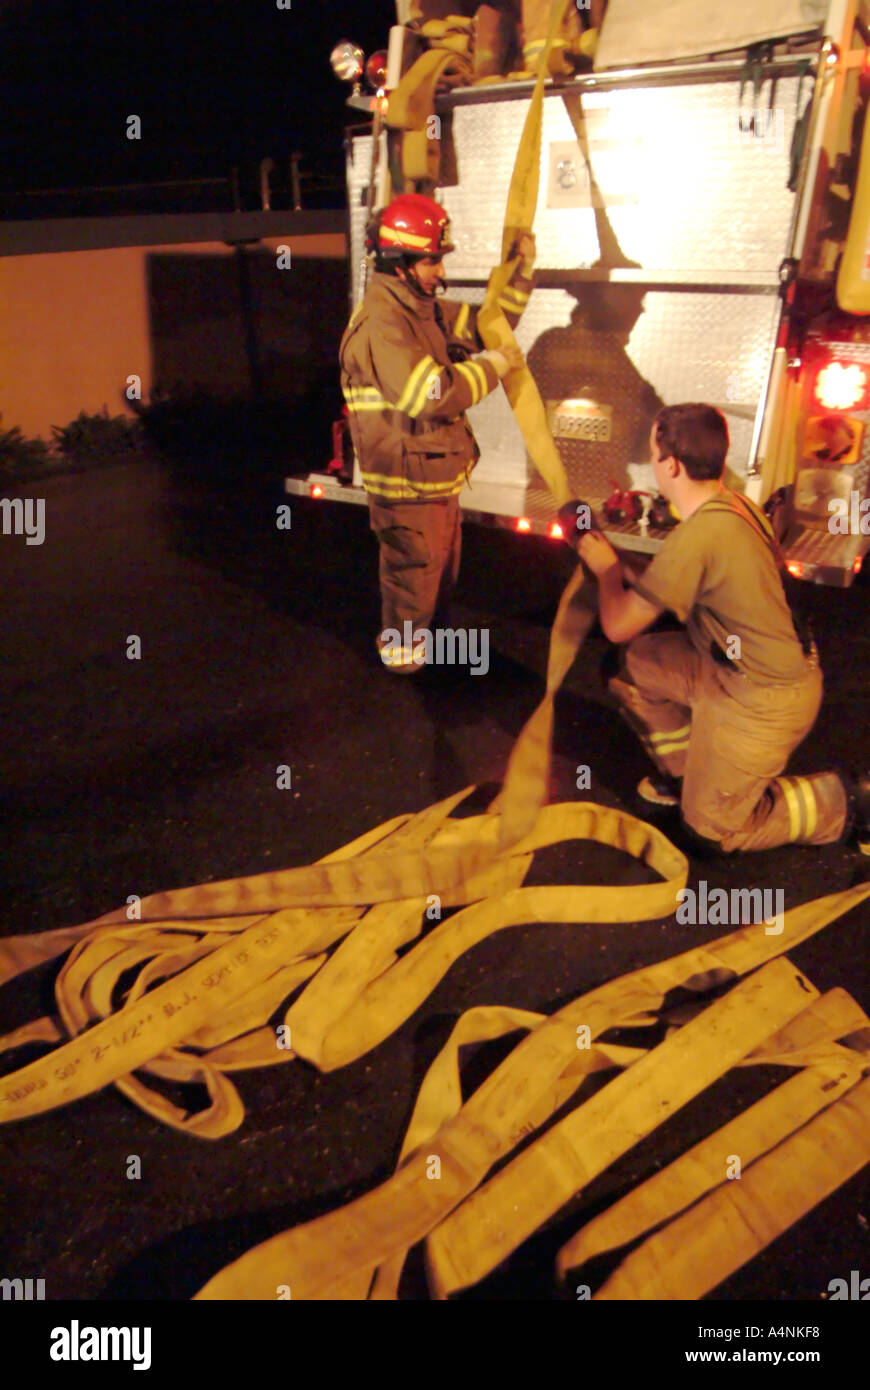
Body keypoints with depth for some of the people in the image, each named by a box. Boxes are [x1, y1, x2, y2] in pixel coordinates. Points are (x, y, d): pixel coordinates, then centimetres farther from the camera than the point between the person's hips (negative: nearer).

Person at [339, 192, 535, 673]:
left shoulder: (424, 310, 7)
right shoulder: (381, 325, -25)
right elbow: (435, 395, -33)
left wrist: (521, 268, 3)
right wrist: (495, 364, -21)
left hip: (438, 476, 9)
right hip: (407, 486, -9)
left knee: (442, 568, 24)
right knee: (413, 574, 8)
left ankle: (424, 632, 44)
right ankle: (400, 650, 29)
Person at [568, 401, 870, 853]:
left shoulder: (697, 536, -30)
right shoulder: (737, 505, -4)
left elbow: (618, 626, -22)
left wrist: (606, 569, -2)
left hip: (762, 700, -8)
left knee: (714, 828, 7)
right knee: (633, 664, 11)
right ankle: (684, 772, 26)